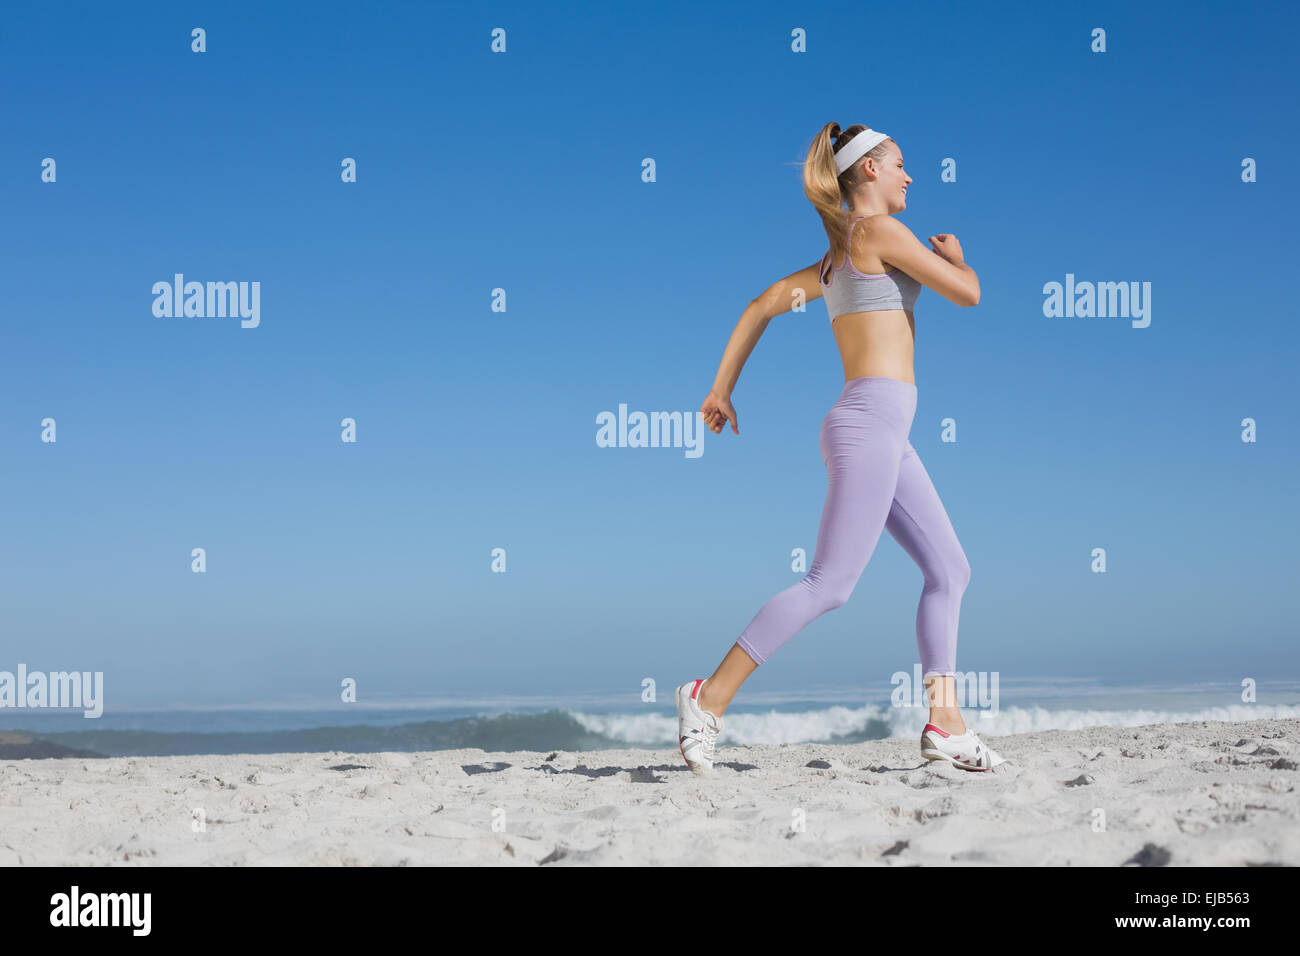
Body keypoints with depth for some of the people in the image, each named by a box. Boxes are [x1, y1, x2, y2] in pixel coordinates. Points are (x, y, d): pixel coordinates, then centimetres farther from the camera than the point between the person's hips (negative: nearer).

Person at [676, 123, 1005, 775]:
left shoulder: (838, 256, 20)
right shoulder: (879, 231, -6)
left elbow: (762, 306, 20)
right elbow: (968, 294, -7)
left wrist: (721, 389, 19)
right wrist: (955, 256, 16)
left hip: (886, 434, 10)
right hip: (872, 420, -10)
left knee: (949, 570, 9)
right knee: (830, 583, -12)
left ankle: (944, 724, 8)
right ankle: (709, 698, -10)